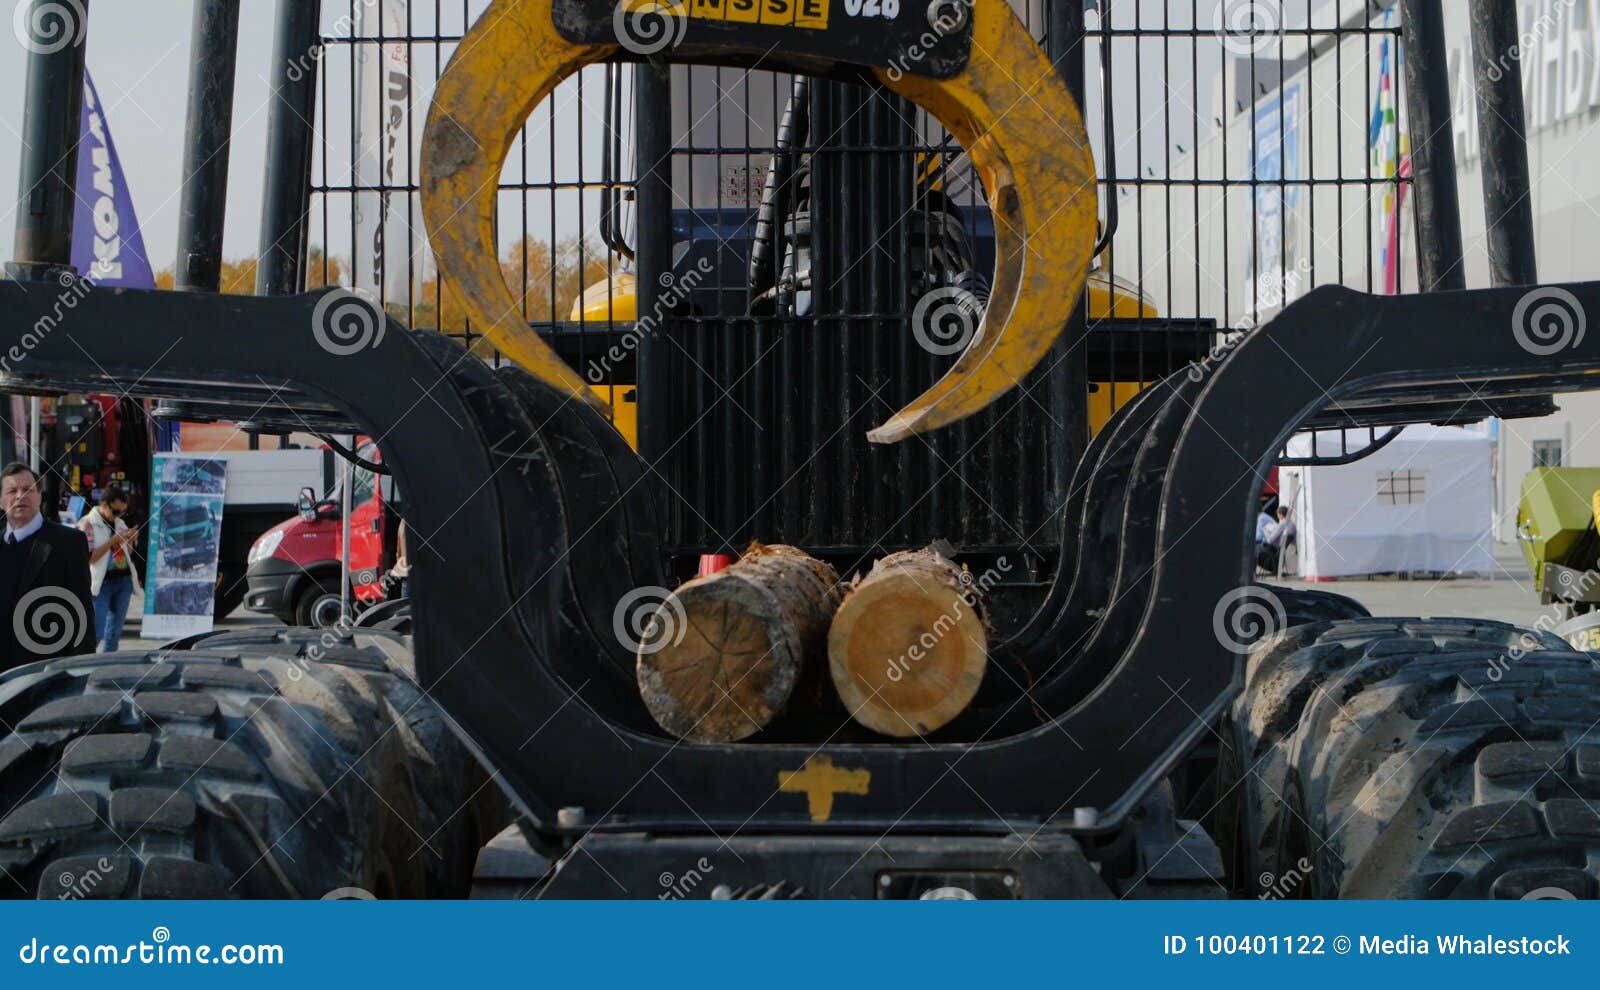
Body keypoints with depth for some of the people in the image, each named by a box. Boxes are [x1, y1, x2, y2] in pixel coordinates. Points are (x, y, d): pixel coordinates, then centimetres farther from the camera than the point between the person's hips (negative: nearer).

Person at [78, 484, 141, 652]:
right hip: (102, 582, -7)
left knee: (115, 632, 10)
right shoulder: (87, 523, -6)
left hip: (124, 580, 7)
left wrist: (129, 541, 1)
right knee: (96, 632, -11)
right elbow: (90, 557, -15)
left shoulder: (120, 523, 13)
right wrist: (113, 540, -17)